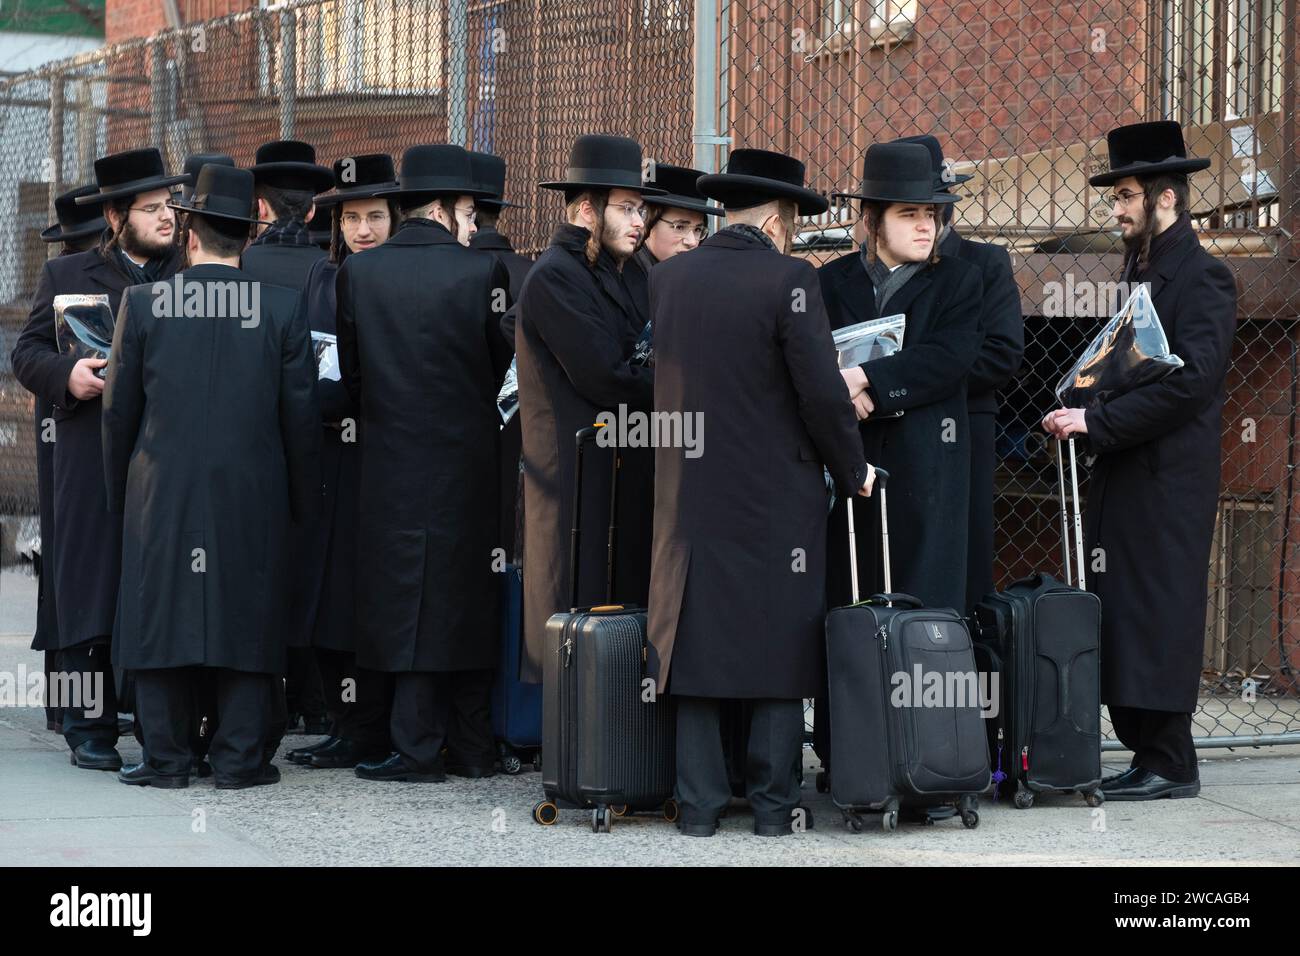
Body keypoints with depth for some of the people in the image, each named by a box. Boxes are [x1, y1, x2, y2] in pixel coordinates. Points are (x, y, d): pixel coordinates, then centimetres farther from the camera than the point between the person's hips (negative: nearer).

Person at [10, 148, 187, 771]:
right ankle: (91, 729, 6)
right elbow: (27, 352, 7)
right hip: (93, 463, -1)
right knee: (90, 596, -1)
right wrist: (68, 375, -13)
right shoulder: (66, 275, 11)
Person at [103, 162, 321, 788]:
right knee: (247, 616, 6)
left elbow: (119, 409, 4)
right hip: (253, 495, 0)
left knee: (163, 614, 7)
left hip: (162, 491, 0)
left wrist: (119, 492, 15)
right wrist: (303, 501, 11)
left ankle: (167, 756, 8)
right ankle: (239, 756, 5)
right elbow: (300, 415, 1)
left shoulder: (143, 303, -2)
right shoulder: (281, 308, -2)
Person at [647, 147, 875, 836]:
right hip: (777, 498, -4)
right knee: (778, 645, 5)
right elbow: (822, 392, -14)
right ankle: (773, 803, 7)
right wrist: (852, 470, 0)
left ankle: (698, 803, 9)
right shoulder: (788, 279, -11)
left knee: (695, 644, 8)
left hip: (690, 493, 4)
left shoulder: (667, 279, 4)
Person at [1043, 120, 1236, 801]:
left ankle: (1168, 764, -2)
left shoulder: (1201, 277, -10)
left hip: (1167, 481, -9)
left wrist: (1098, 422, -20)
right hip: (1124, 476, 9)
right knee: (1120, 615, 8)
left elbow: (1191, 380, -20)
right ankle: (1149, 752, 12)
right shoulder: (1141, 271, 19)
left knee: (1157, 612, -7)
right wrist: (1088, 419, 7)